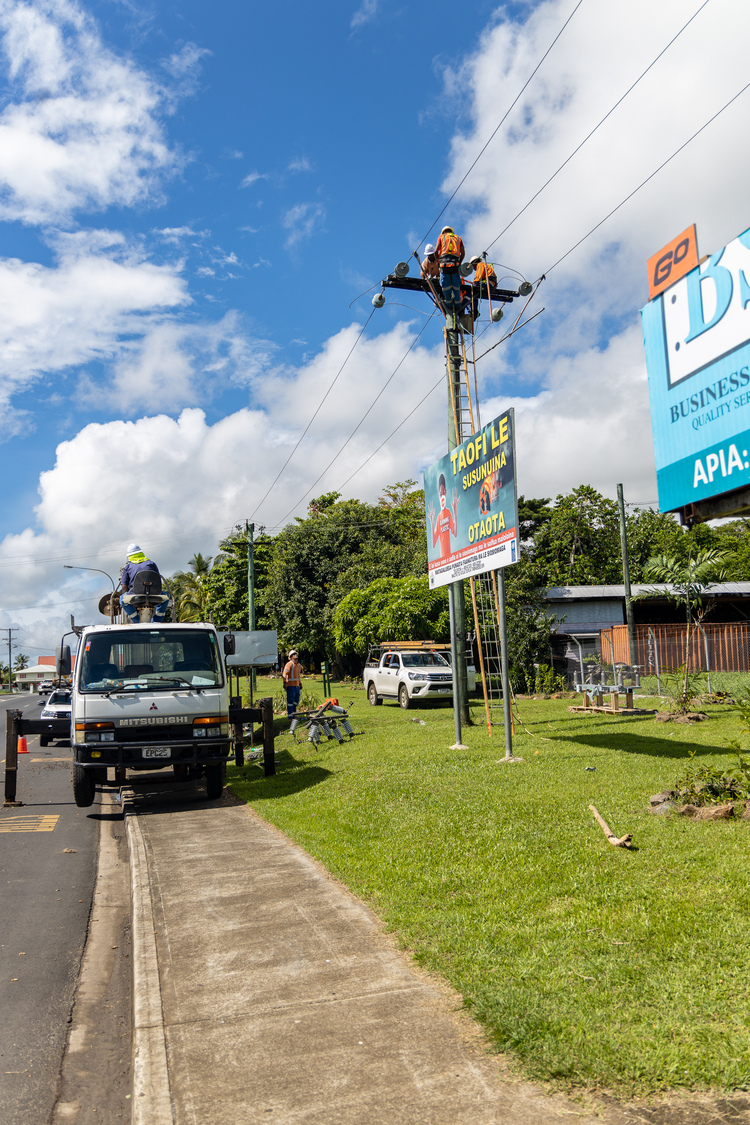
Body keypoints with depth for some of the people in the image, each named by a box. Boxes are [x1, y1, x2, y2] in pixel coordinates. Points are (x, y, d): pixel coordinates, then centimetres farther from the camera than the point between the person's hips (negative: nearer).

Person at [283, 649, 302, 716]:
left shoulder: (299, 665, 18)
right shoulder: (289, 664, -9)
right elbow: (284, 674, -16)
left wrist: (300, 684, 26)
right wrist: (284, 682, -23)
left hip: (297, 686, 8)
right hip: (291, 685, -8)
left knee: (296, 701, 12)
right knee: (290, 701, -6)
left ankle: (294, 713, 24)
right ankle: (289, 714, -1)